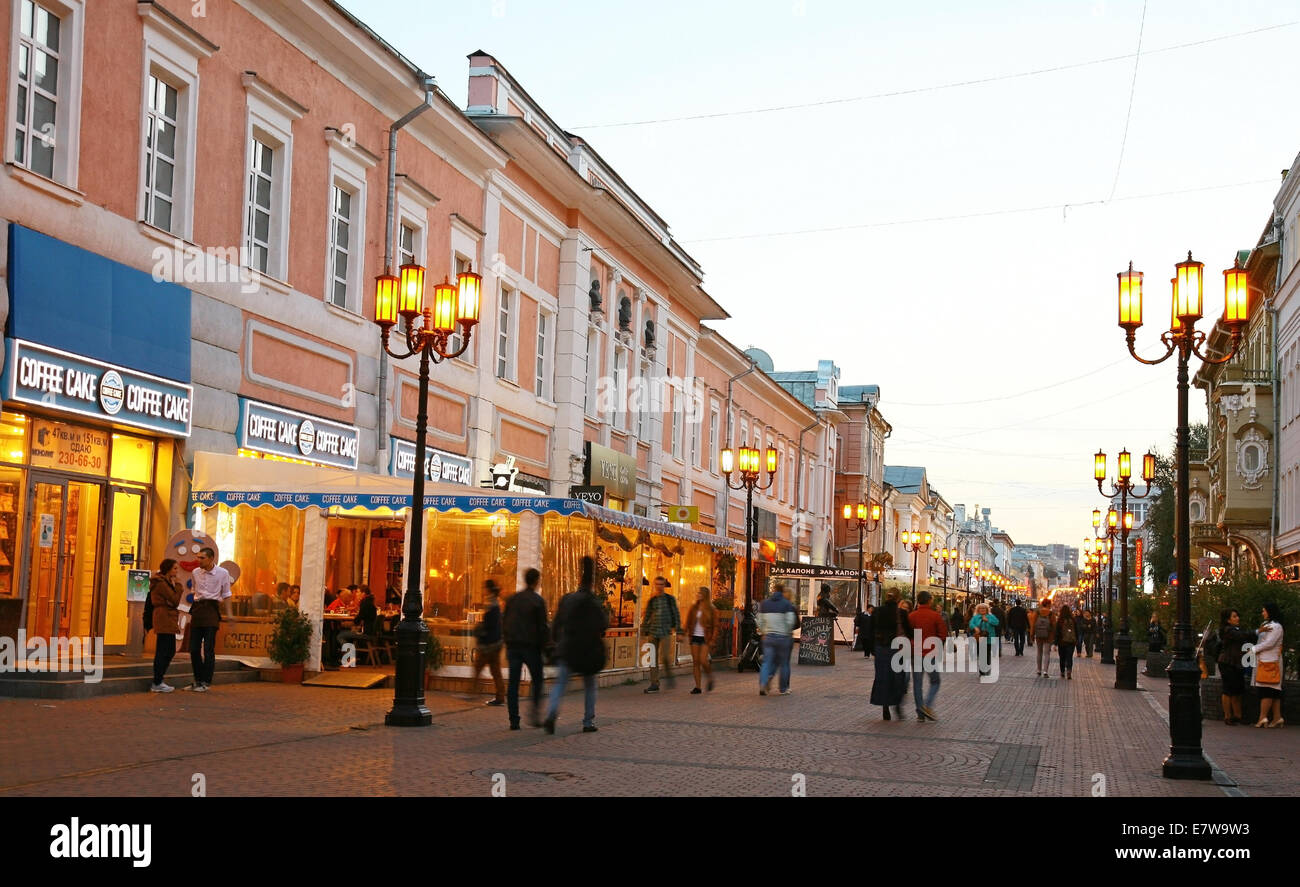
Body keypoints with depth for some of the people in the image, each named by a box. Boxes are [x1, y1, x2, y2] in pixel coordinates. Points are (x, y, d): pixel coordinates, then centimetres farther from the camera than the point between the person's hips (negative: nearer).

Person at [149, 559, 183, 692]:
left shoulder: (165, 582, 21)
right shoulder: (161, 583, -11)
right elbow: (175, 600, -15)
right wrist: (178, 584, -10)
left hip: (167, 620, 11)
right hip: (164, 620, -11)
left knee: (170, 651, 13)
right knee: (163, 651, -8)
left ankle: (158, 681, 19)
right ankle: (157, 684, -5)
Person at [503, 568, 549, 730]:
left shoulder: (512, 599, 7)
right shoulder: (538, 601, -8)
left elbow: (504, 623, 11)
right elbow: (542, 627, -10)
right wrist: (546, 646, 1)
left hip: (513, 645, 4)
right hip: (531, 646, -4)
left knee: (513, 683, 4)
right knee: (537, 681, 10)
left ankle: (514, 720, 1)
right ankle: (535, 715, 2)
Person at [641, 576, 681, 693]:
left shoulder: (670, 599, 5)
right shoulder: (652, 600, 11)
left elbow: (676, 613, 6)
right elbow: (647, 616, 15)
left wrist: (675, 626, -5)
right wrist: (644, 630, 10)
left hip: (665, 632, -3)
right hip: (653, 632, 3)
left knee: (665, 656, -13)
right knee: (653, 658, 2)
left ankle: (668, 675, 15)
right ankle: (654, 684, 7)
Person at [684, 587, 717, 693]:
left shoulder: (711, 610, -2)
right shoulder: (694, 607, 9)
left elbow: (715, 626, -2)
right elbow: (688, 622, 14)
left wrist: (712, 640, -9)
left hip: (705, 638, -4)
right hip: (695, 637, 4)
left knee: (703, 660, -14)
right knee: (695, 662, 2)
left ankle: (710, 676, 17)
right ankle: (697, 687, 6)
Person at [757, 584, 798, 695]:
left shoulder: (764, 603, 8)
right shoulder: (787, 604, -3)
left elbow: (760, 621, 7)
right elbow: (790, 621, -10)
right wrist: (788, 632, 6)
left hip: (768, 637, 3)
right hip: (783, 637, -3)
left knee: (767, 662, 5)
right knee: (784, 663, 8)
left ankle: (763, 682, -17)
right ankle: (783, 689, 15)